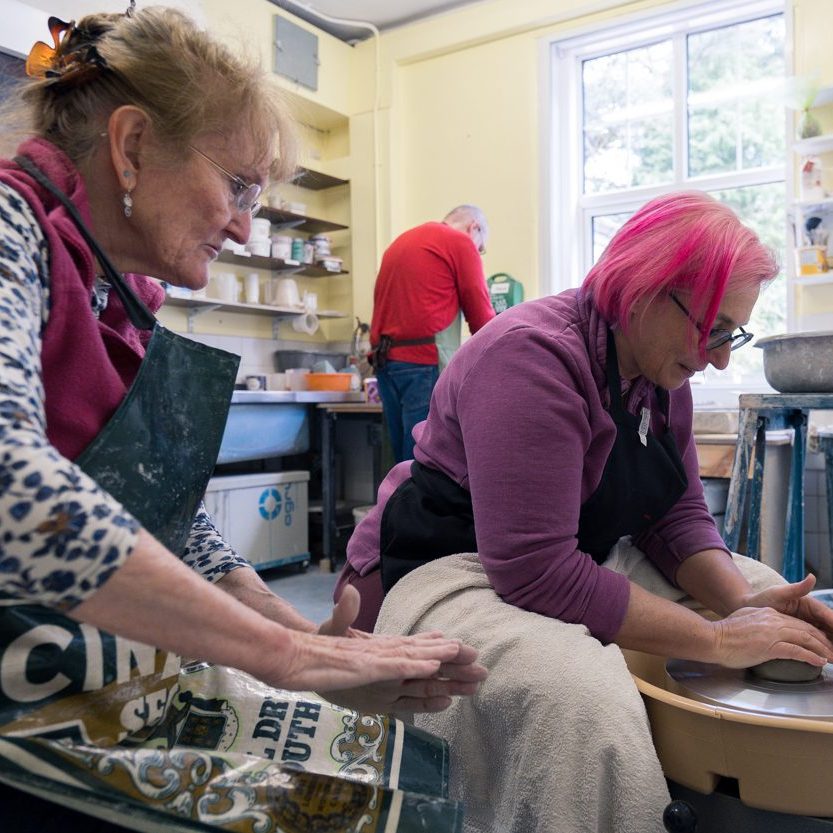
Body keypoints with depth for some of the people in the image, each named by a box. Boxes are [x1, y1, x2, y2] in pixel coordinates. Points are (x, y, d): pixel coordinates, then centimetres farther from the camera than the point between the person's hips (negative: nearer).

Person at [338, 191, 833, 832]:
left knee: (771, 594, 11)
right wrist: (716, 640, -25)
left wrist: (744, 603, -13)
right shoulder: (534, 357, -26)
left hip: (584, 559, 9)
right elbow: (537, 573, -31)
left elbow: (679, 514, 6)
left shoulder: (661, 369, 4)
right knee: (587, 703, -38)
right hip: (447, 574, -9)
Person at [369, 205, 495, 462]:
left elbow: (383, 304, 19)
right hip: (426, 363, -7)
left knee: (406, 462, 10)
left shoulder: (399, 242, 24)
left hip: (383, 361, 8)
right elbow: (480, 313, 0)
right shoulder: (460, 242, 2)